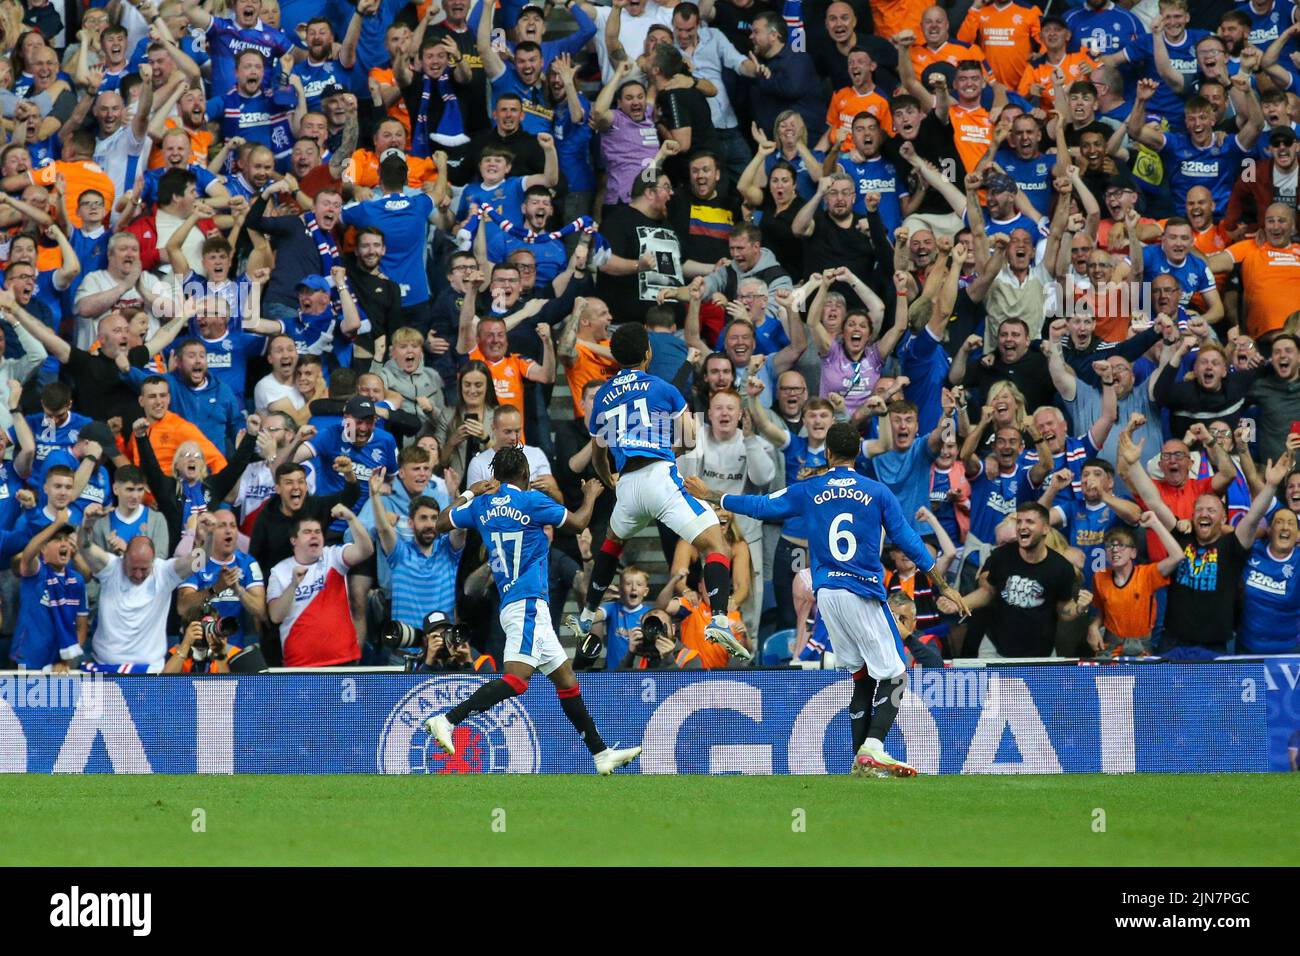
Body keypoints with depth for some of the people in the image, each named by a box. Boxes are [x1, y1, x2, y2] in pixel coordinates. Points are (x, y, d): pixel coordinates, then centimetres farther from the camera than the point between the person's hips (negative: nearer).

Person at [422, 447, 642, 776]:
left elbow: (441, 524, 21)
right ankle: (447, 720, -31)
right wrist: (591, 495, 20)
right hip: (527, 603, -9)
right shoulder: (531, 501, -8)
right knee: (517, 678, -20)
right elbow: (578, 523, 1)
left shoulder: (481, 505, 10)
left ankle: (601, 754, 14)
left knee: (566, 677, 12)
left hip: (514, 605, 9)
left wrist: (468, 494, 28)